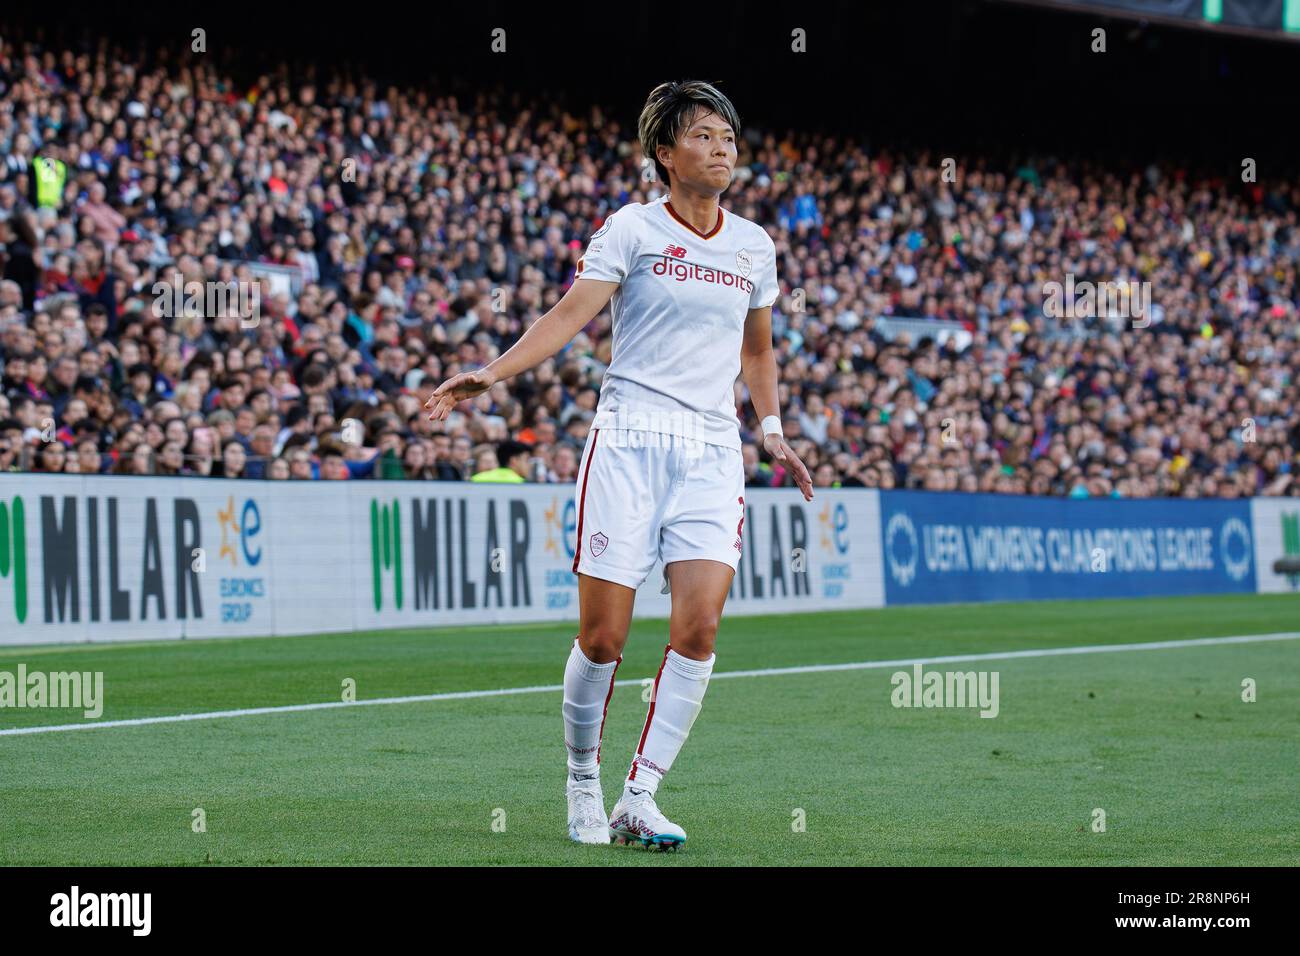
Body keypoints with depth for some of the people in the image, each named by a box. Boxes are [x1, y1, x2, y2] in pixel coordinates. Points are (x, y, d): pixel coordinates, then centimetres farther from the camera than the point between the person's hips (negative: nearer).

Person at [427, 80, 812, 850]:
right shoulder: (633, 228, 0)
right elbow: (571, 313, -10)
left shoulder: (755, 246, 12)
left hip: (713, 450, 3)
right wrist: (493, 373, -22)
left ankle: (638, 801, -4)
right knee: (603, 636, -4)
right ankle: (583, 780, 19)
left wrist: (773, 429, 17)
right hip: (629, 439, -3)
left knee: (700, 625, -12)